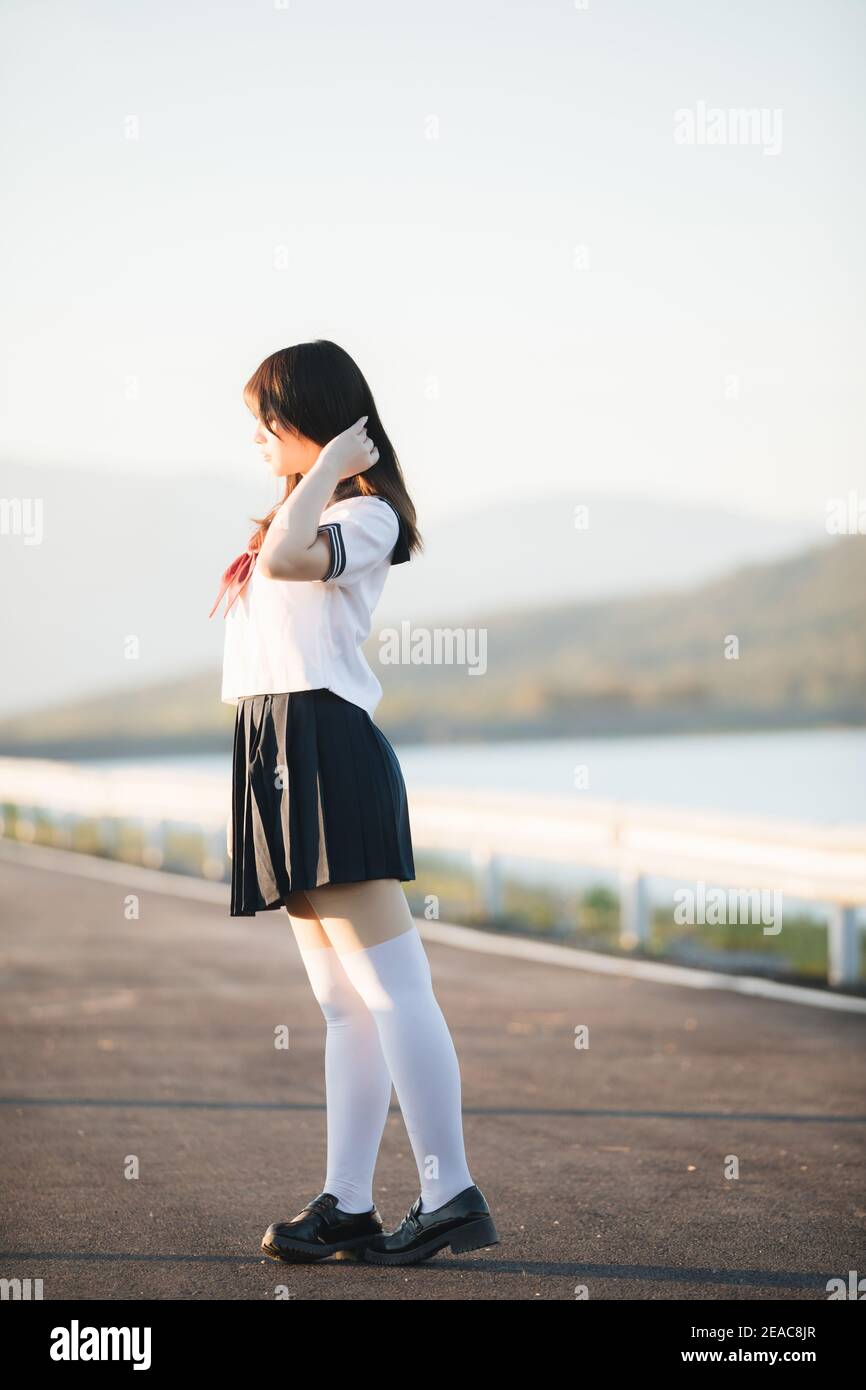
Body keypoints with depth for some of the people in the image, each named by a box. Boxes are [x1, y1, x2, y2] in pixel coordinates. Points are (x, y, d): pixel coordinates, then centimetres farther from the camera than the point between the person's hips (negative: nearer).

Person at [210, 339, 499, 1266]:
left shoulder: (364, 513, -6)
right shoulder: (305, 514, 25)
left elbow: (289, 557, -25)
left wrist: (328, 465, -14)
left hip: (325, 744, -10)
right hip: (279, 749, 10)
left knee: (389, 985, -12)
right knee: (342, 1003, 7)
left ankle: (452, 1197, -13)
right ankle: (346, 1207, 6)